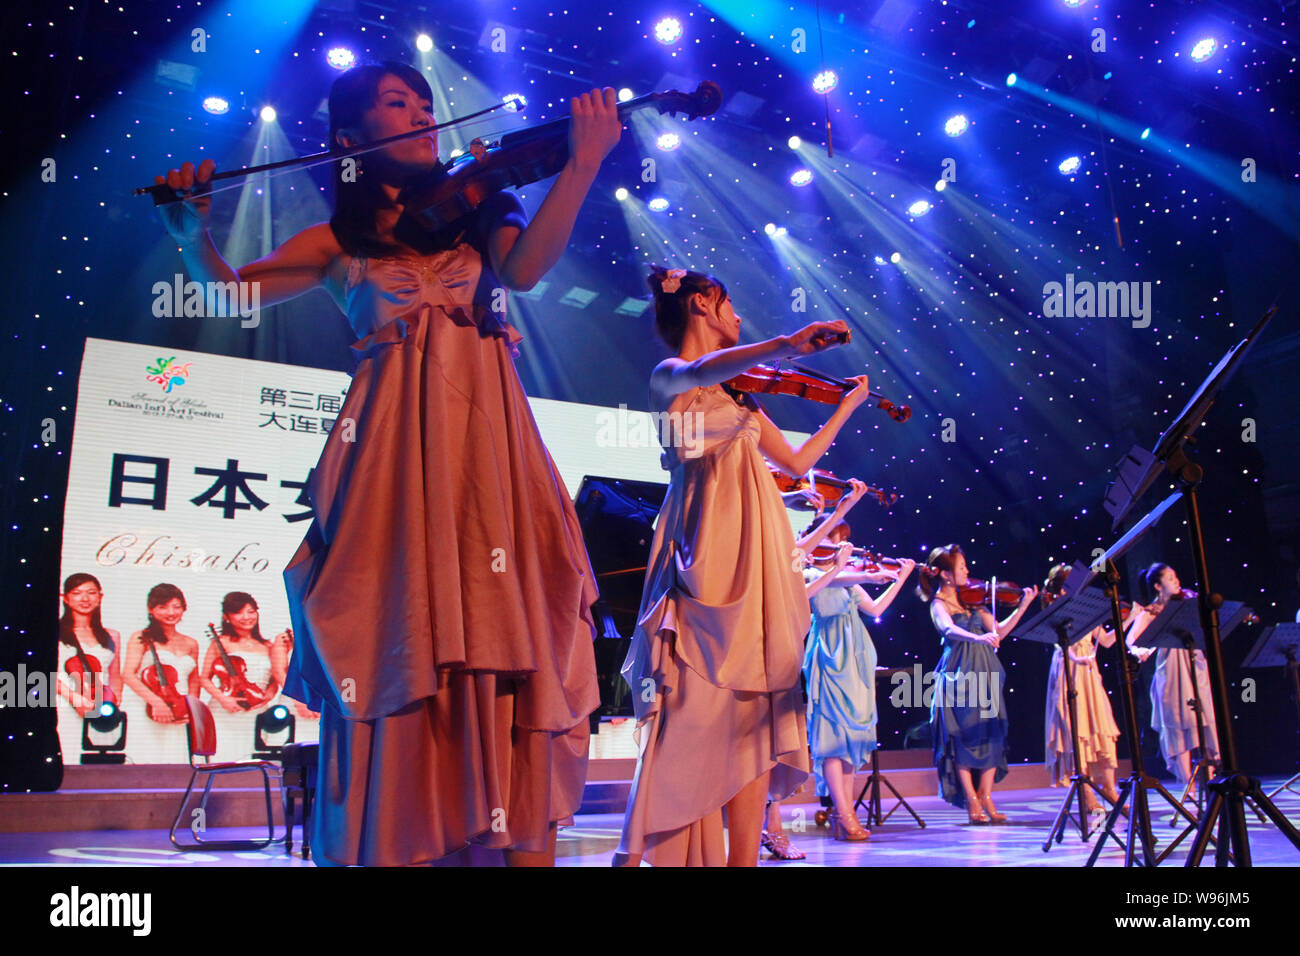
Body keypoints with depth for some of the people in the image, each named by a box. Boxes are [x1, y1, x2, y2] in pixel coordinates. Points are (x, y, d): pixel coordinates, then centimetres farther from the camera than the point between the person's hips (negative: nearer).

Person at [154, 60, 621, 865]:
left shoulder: (476, 214, 19)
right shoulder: (340, 241, 19)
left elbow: (525, 266, -2)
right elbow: (230, 289, 12)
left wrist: (582, 164, -15)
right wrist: (194, 229, -8)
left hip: (488, 438, 0)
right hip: (392, 445, 0)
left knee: (513, 639, -10)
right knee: (393, 645, -8)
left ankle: (526, 844, -9)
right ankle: (391, 845, -1)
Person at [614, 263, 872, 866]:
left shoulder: (741, 395, 25)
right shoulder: (669, 377, 3)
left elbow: (797, 461, 29)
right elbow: (701, 374, -22)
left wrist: (848, 406, 31)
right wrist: (785, 346, -36)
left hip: (757, 550, 7)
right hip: (707, 548, -7)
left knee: (759, 710, -1)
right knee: (694, 702, -13)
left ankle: (744, 856, -1)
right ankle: (636, 852, -8)